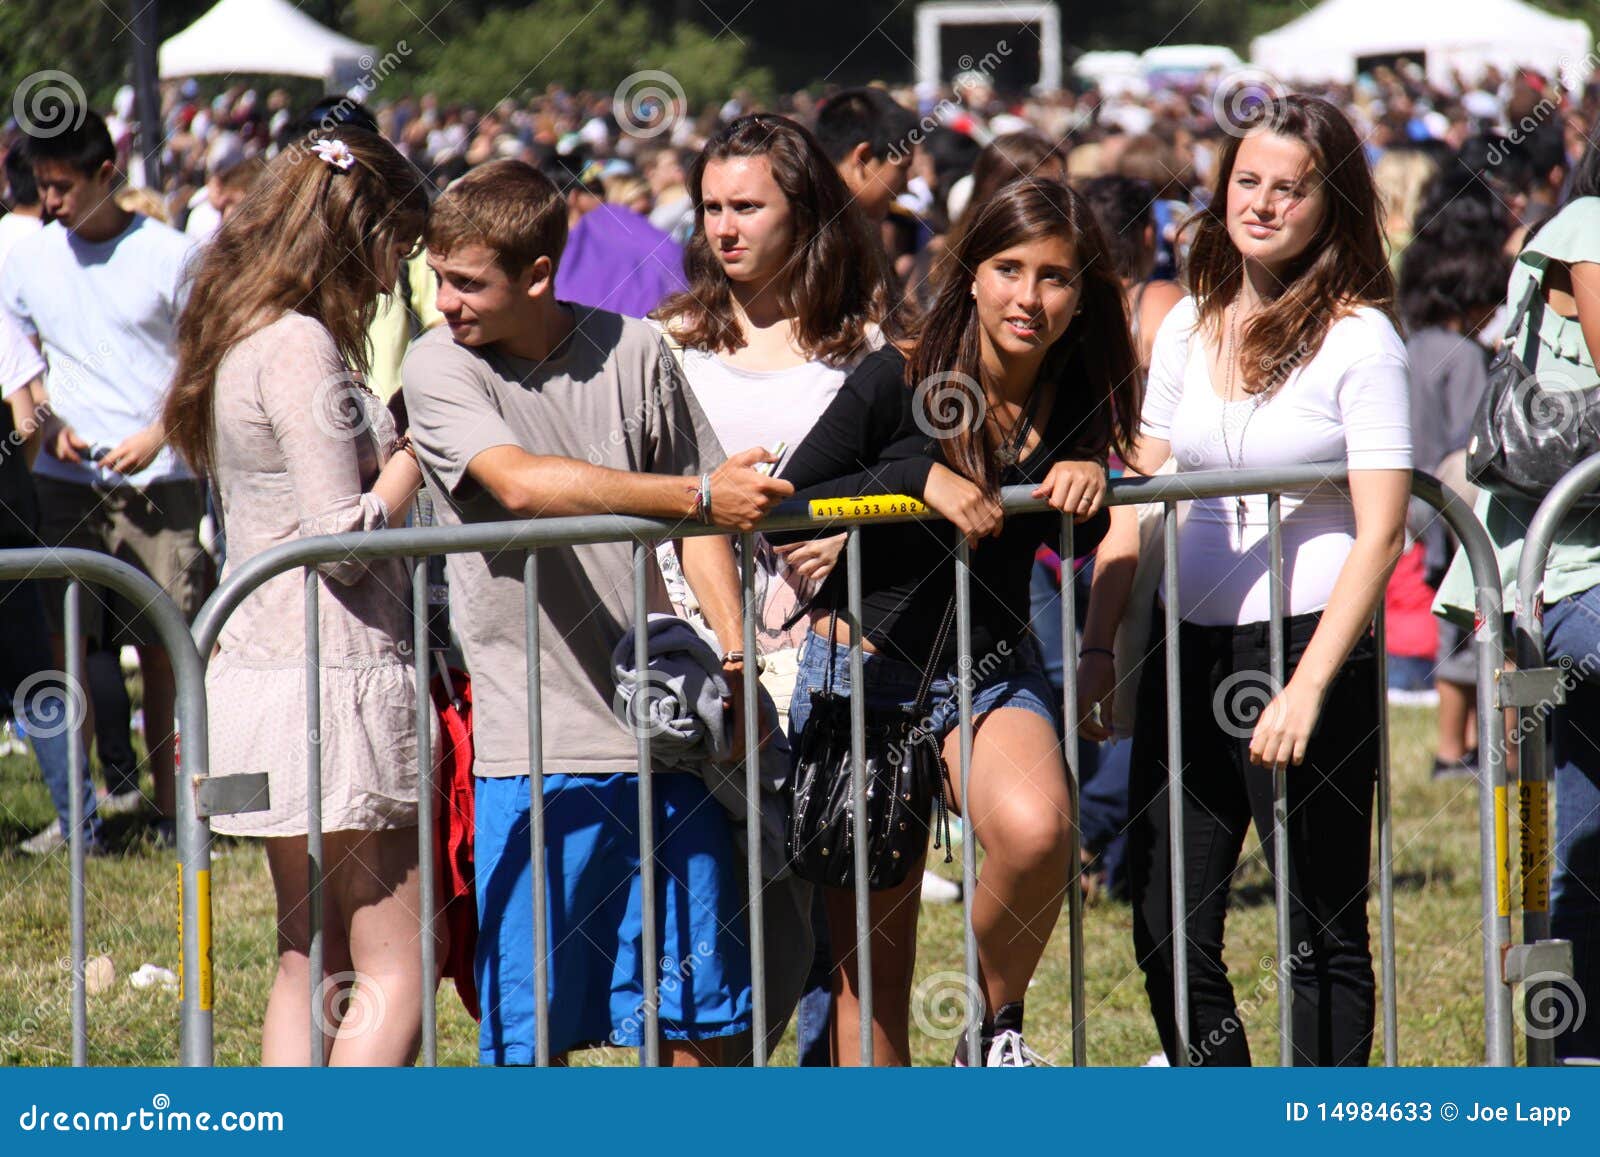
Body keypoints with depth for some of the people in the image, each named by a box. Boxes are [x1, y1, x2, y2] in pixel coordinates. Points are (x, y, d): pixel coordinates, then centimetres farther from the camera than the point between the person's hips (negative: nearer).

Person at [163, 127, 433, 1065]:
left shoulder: (245, 340, 15)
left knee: (308, 960, 11)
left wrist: (396, 443, 10)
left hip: (263, 668, 10)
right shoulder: (302, 347, -15)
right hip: (334, 682, -10)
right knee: (395, 968, -6)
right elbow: (344, 539, -18)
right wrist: (414, 458, -3)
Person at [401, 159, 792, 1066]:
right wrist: (697, 496, -27)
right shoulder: (441, 368, -4)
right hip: (534, 743, -3)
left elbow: (700, 525, 14)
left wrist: (734, 648, -2)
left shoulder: (634, 353, 5)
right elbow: (522, 482, -21)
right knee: (532, 1025, 0)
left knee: (697, 1014, 6)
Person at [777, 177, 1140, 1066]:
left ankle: (997, 1023, -4)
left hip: (993, 671, 2)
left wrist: (1085, 482, -11)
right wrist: (918, 476, -24)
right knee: (870, 964, 1)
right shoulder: (896, 380, -14)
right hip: (865, 669, -2)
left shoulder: (1077, 399, -3)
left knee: (1036, 830, -30)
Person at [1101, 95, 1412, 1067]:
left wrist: (1307, 689, -20)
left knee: (1323, 935, -1)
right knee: (1169, 932, 4)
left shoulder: (1359, 338, -7)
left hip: (1309, 643, -6)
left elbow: (1380, 533, -13)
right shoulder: (1189, 328, 11)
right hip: (1187, 648, 6)